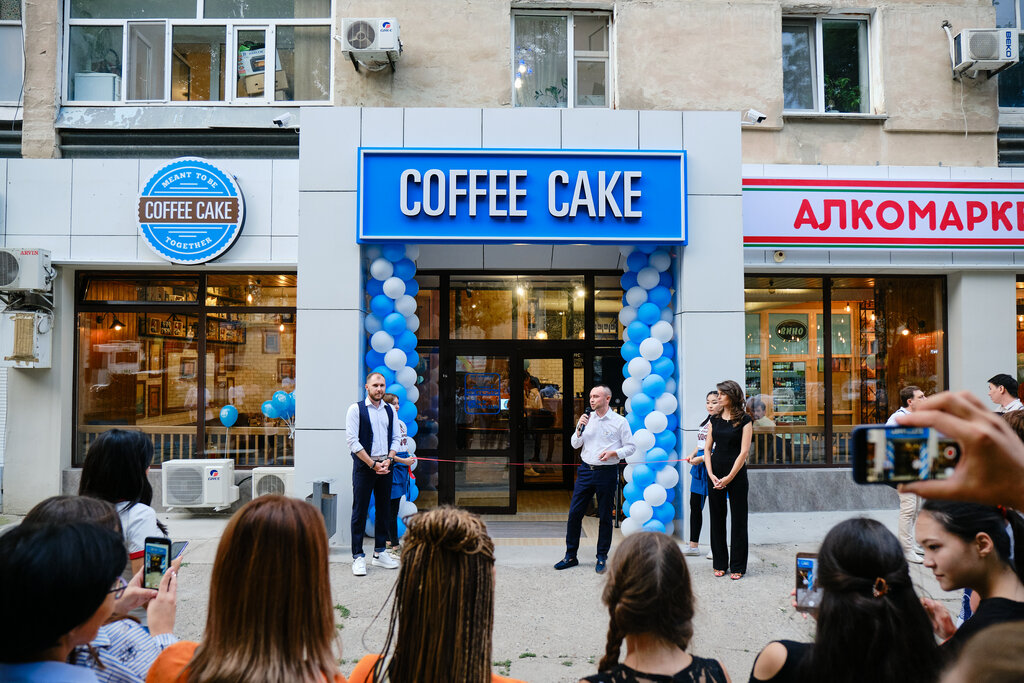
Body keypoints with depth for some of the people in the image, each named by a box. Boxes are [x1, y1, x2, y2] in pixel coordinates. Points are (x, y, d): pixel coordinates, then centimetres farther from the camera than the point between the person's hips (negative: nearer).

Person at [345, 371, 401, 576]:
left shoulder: (390, 410, 10)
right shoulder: (356, 409, -4)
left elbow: (396, 438, 12)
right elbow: (353, 441, -8)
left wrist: (388, 460, -5)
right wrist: (373, 464, -12)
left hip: (385, 466, 5)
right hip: (364, 465, -5)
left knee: (384, 509, 9)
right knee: (360, 511, -2)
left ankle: (380, 552, 20)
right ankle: (358, 556, 4)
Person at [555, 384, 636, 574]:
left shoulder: (619, 421, -2)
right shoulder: (587, 418, 9)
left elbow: (630, 447, 0)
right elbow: (575, 444, 9)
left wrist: (613, 453, -16)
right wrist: (580, 428, -7)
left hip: (607, 473, -4)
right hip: (586, 470, 4)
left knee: (605, 516, 5)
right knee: (574, 513, 2)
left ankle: (602, 558, 18)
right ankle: (570, 556, 13)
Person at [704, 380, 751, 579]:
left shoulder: (744, 420, -5)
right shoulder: (715, 419, 8)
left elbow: (744, 452, -10)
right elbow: (707, 448, 7)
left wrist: (729, 477, -12)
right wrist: (711, 474, -5)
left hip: (736, 473, -4)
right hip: (715, 474, 4)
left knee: (738, 520, 3)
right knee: (717, 519, 8)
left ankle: (737, 566, 12)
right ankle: (720, 564, 18)